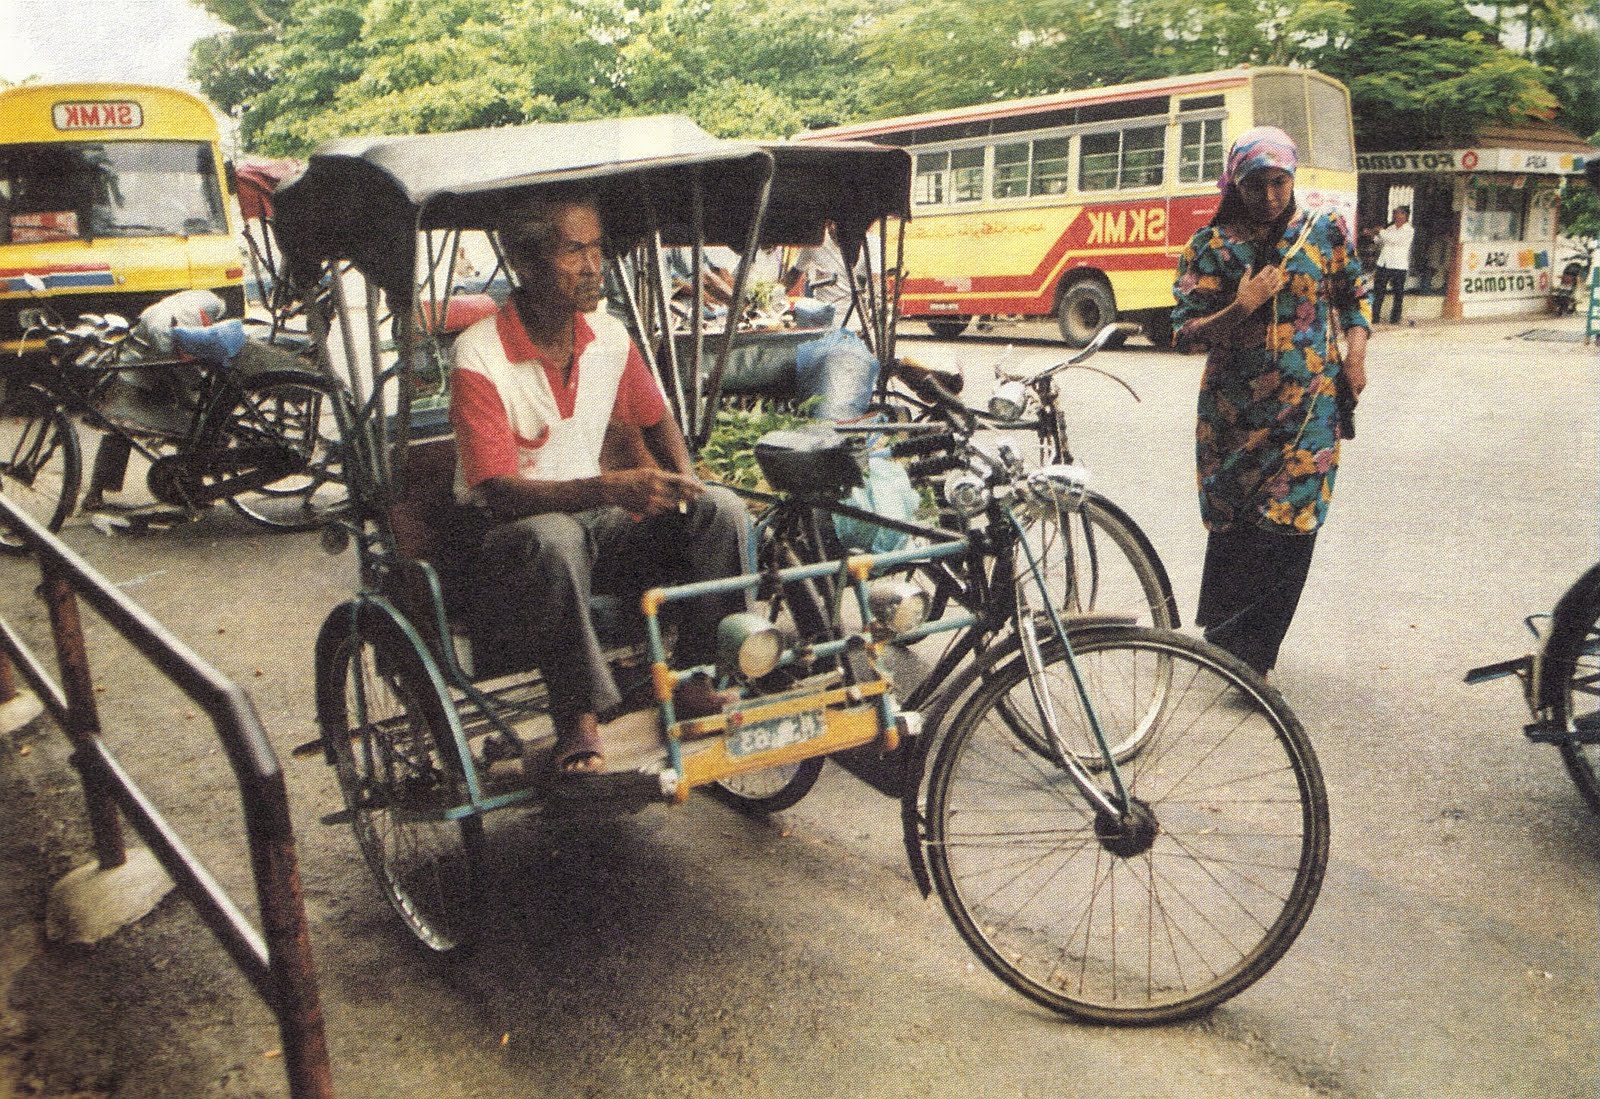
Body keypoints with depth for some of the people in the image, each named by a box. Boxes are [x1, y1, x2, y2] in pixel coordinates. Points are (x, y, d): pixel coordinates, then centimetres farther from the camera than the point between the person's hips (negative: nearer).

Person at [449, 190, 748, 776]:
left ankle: (695, 678, -10)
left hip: (598, 525, 5)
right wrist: (608, 489, -39)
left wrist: (681, 480, -5)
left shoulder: (610, 336, 0)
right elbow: (499, 492, -25)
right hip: (508, 539, -5)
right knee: (553, 536, -40)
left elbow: (655, 419, 17)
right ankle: (580, 719, -27)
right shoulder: (480, 357, -18)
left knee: (720, 507, -17)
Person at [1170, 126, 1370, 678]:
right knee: (1232, 526, 4)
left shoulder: (1325, 232, 7)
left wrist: (1356, 352, 3)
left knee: (1291, 528, -6)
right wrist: (1241, 308, -16)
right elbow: (1185, 332, -1)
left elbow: (1354, 299, 20)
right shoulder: (1212, 245, 2)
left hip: (1308, 411, 1)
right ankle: (1236, 643, 22)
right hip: (1232, 413, 0)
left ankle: (1243, 649, 3)